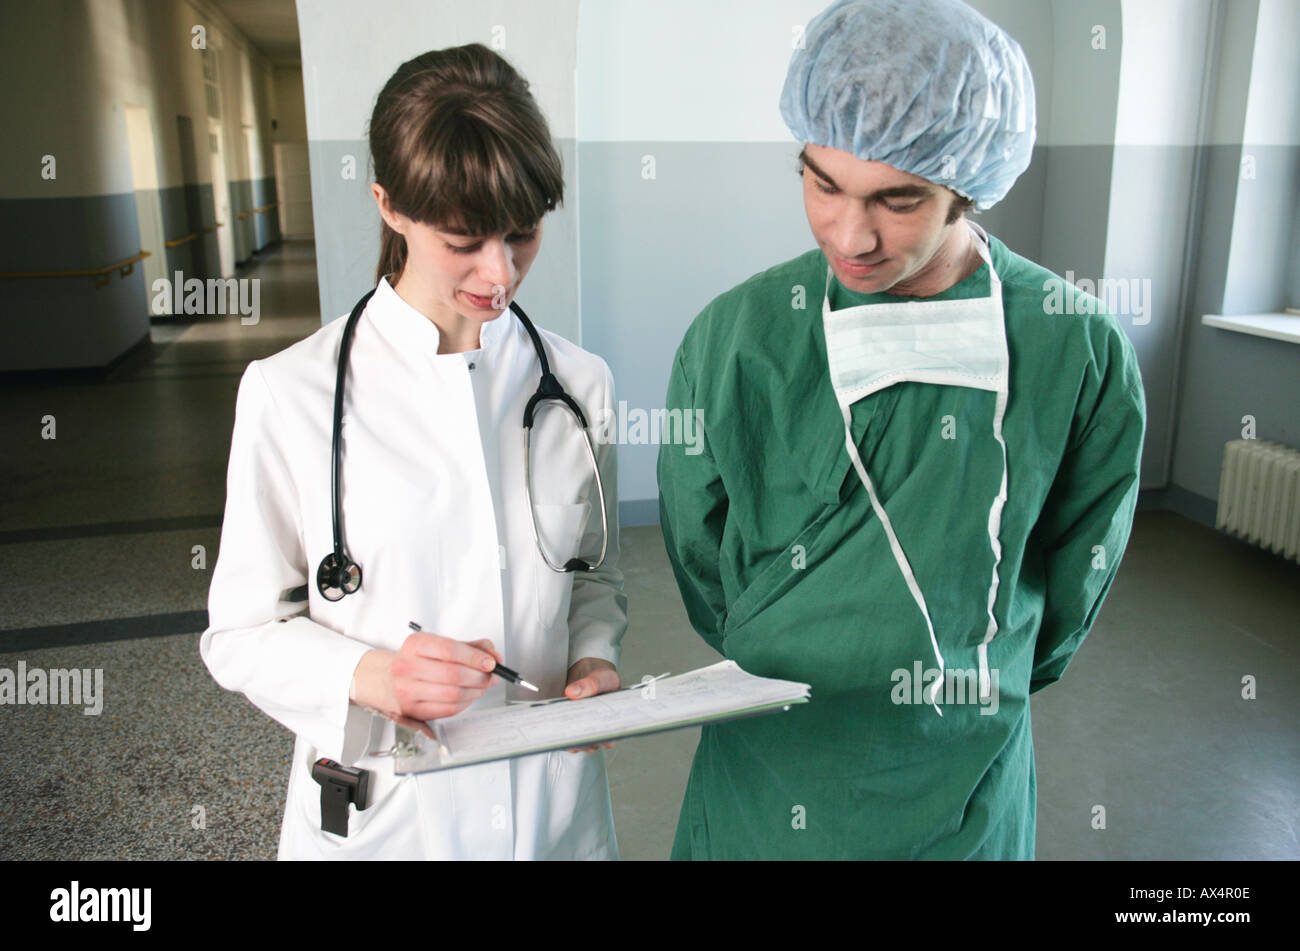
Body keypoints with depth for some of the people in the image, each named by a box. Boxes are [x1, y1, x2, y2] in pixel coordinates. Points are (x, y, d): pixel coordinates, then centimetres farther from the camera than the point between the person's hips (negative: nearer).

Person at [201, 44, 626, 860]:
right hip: (381, 810, -2)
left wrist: (593, 661, -11)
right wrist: (366, 675, -24)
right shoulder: (290, 395, -13)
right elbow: (242, 633, -7)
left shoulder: (580, 385, -4)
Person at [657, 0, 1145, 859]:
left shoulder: (1081, 352, -14)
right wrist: (786, 683, 7)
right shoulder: (732, 339, -14)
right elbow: (699, 561, -1)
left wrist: (979, 689, 10)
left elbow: (1076, 574, 1)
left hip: (961, 786, 0)